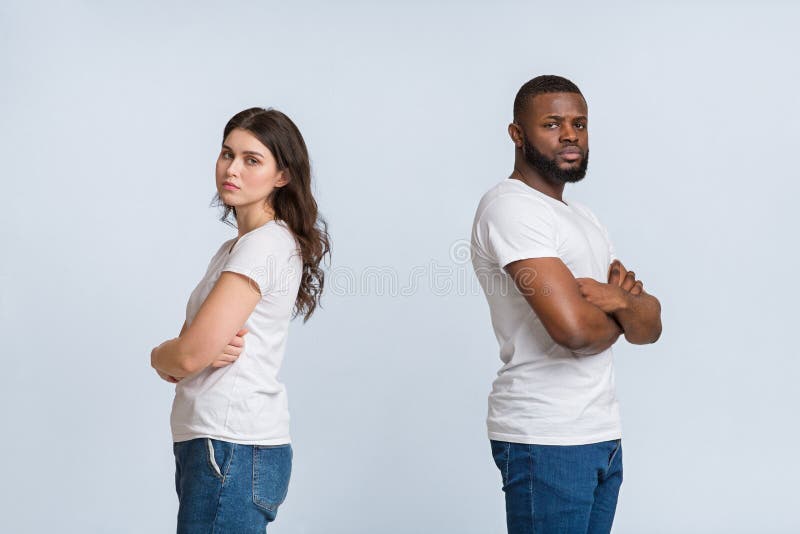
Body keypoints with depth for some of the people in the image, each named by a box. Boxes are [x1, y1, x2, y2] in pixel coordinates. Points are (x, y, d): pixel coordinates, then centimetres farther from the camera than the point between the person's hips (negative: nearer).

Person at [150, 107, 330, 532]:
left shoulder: (265, 245, -13)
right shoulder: (235, 248, 18)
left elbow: (188, 356, -17)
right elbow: (186, 355, 15)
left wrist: (158, 355, 5)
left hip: (231, 450, -9)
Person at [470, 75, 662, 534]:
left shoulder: (584, 219, 18)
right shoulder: (510, 206, -11)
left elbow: (650, 328, 11)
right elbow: (572, 327, -23)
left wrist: (619, 299, -12)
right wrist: (618, 317, 0)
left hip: (604, 434, 8)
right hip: (546, 442, -8)